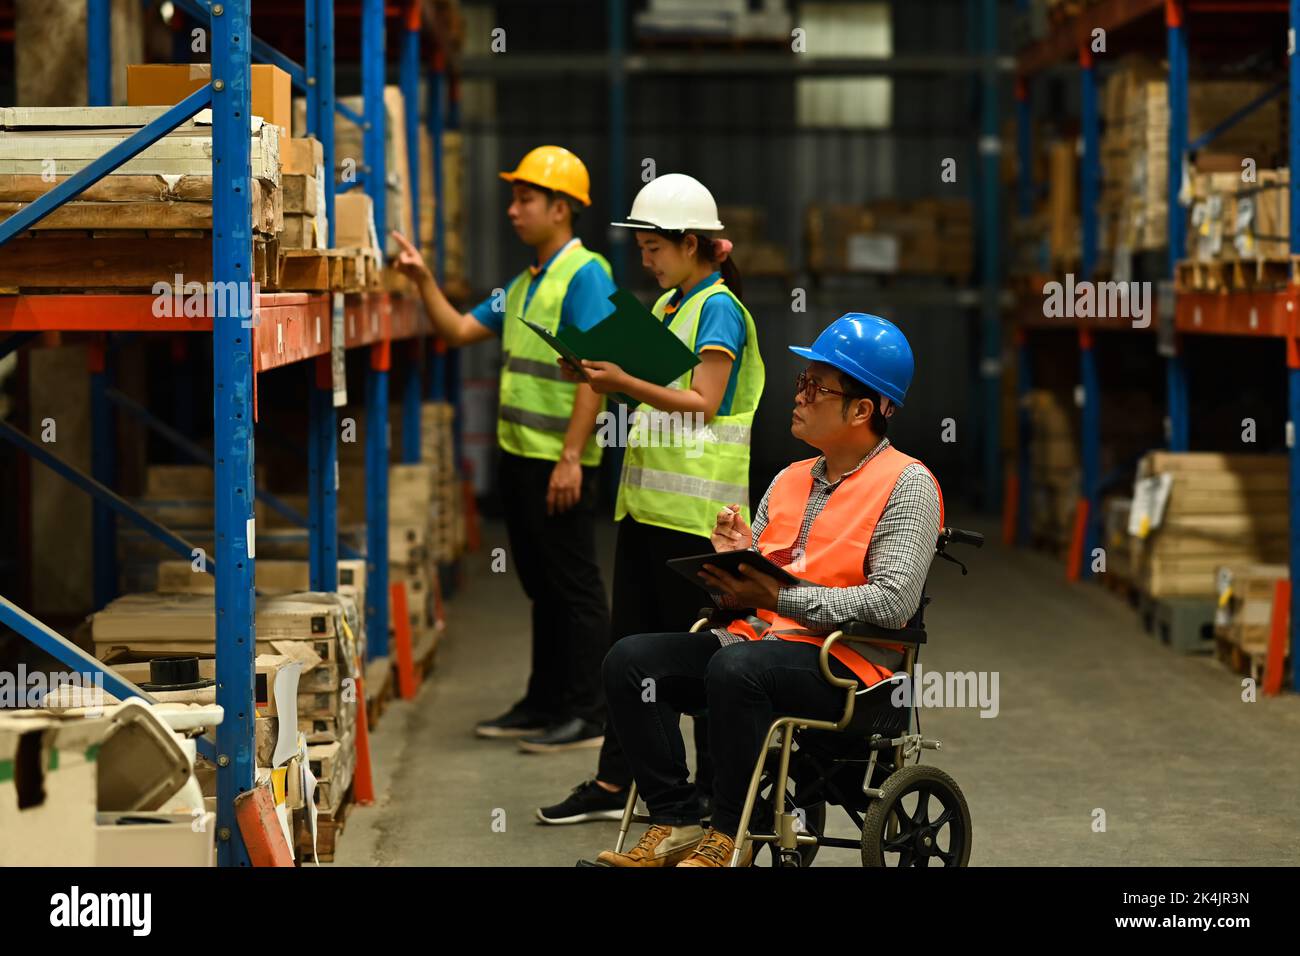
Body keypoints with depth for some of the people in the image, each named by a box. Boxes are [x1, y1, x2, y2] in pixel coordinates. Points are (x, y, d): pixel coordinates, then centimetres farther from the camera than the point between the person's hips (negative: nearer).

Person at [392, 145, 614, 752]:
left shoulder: (585, 275, -13)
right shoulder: (525, 283, 16)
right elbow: (460, 331, 20)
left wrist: (571, 457, -23)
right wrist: (424, 282, 6)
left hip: (559, 461, -9)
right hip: (519, 454, 9)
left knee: (575, 587, -3)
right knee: (541, 586, 15)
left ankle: (587, 716, 2)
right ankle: (544, 705, 24)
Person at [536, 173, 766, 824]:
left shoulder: (720, 309, -9)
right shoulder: (668, 306, 16)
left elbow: (701, 404, -17)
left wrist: (626, 383, -25)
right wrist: (604, 373, 4)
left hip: (694, 502, -9)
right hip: (647, 495, 9)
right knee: (630, 640, 9)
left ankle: (715, 787, 8)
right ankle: (613, 782, 14)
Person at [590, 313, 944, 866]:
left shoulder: (907, 484, -4)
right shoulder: (790, 480, 19)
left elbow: (893, 602, -16)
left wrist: (779, 598, -18)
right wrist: (737, 559, -3)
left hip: (843, 663, -7)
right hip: (755, 638, 8)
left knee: (735, 668, -36)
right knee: (630, 659, -13)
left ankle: (730, 839, -22)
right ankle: (676, 823, -14)